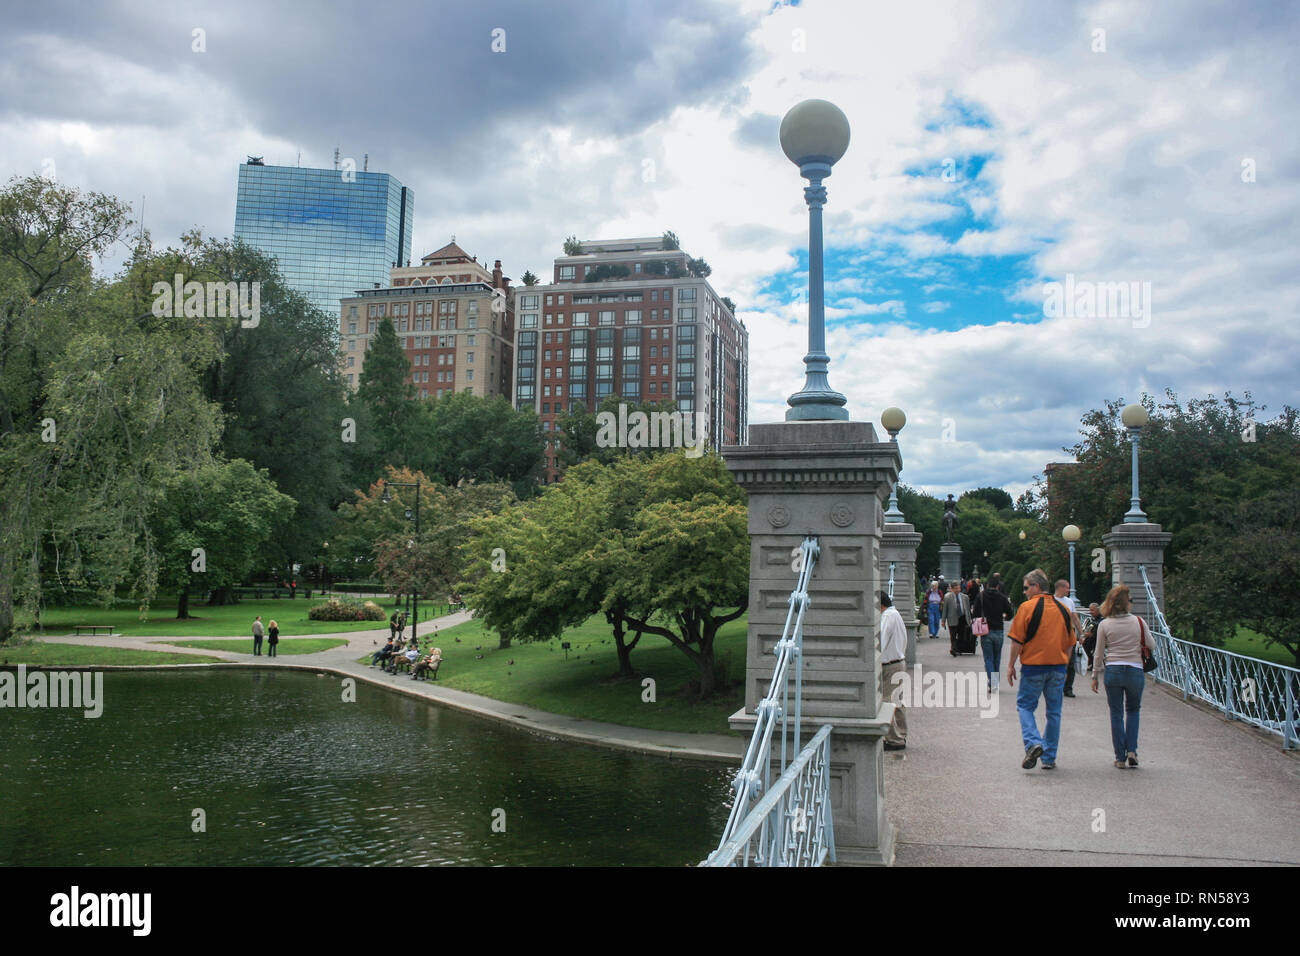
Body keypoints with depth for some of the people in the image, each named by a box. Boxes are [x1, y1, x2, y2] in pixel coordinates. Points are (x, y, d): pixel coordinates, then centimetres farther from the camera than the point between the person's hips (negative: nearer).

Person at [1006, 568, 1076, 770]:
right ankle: (1049, 758, 14)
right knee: (1054, 711, 11)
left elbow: (1017, 640, -9)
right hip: (1058, 666, 4)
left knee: (1025, 705, 8)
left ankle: (1033, 743, -14)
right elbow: (1070, 643, 14)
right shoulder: (1062, 609, 8)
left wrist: (1011, 665, 0)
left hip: (1033, 665, -4)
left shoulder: (1027, 607, -8)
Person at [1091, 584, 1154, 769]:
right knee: (1133, 710, 20)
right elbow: (1152, 646, 8)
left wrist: (1095, 676, 11)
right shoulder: (1139, 622, -3)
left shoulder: (1104, 625, -3)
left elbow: (1099, 654, 2)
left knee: (1116, 714, 8)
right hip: (1135, 671, 0)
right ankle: (1132, 750, 8)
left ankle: (1120, 757, 10)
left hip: (1112, 671, 0)